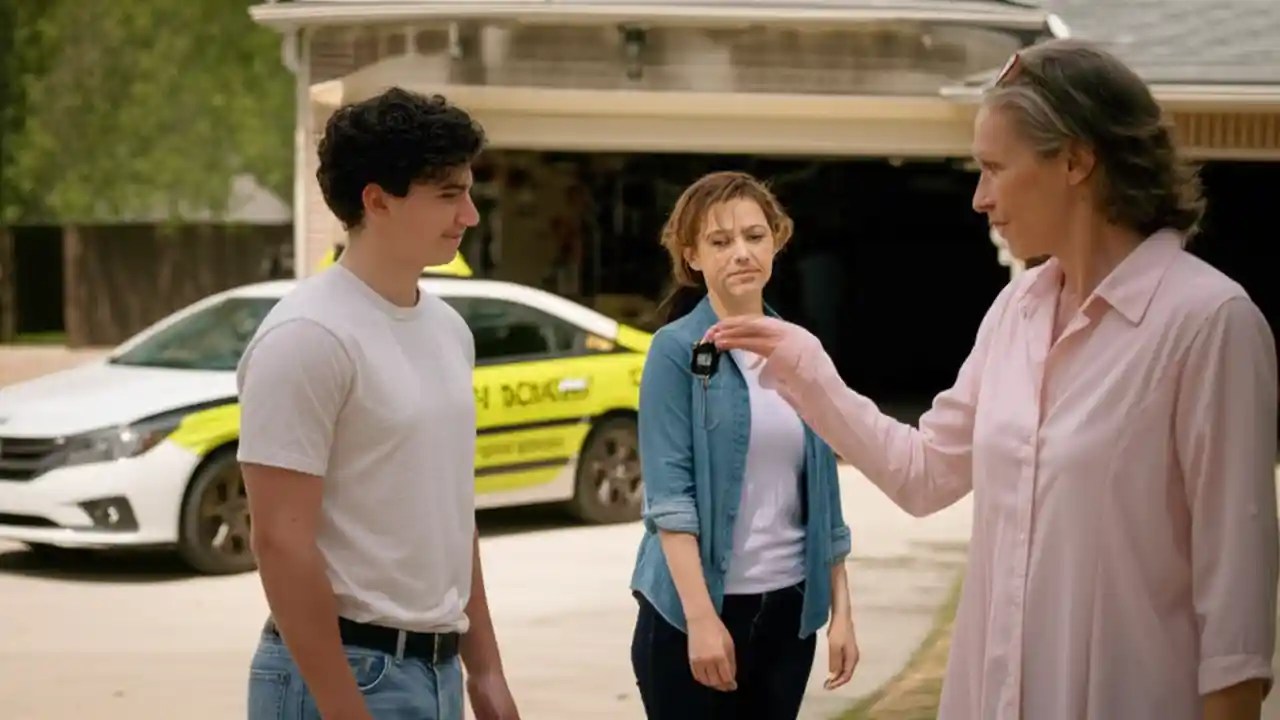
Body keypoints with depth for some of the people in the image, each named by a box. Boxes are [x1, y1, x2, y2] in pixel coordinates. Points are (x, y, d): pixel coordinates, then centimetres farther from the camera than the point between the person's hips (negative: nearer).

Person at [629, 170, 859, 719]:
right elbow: (669, 495, -13)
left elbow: (823, 493, 12)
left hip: (788, 608, 5)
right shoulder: (677, 350, -5)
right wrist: (703, 617, -21)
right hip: (692, 609, -4)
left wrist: (840, 611, 7)